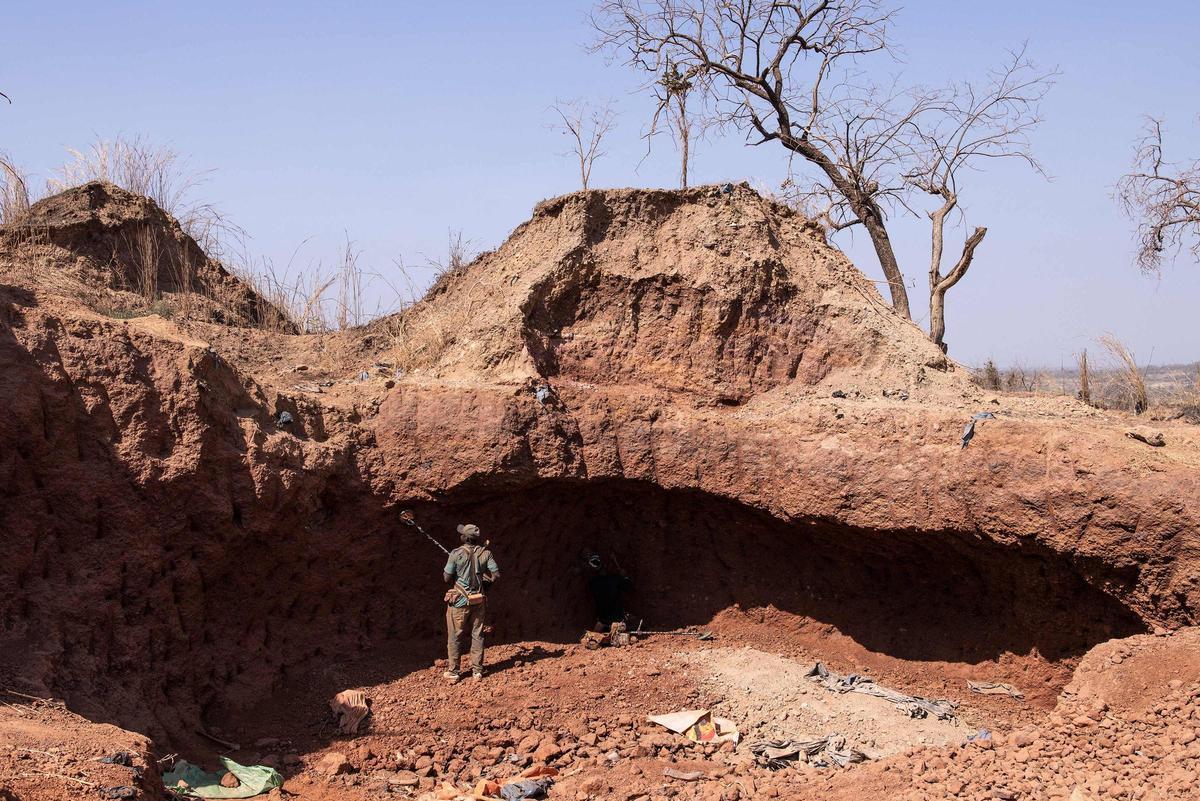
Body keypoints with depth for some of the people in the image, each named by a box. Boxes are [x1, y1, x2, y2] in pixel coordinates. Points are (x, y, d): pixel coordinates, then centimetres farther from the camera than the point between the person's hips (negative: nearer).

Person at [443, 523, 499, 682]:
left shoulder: (456, 554, -14)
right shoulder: (485, 553, -4)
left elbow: (447, 578, -12)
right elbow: (496, 574, -4)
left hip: (460, 600, -3)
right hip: (479, 600, 3)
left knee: (455, 636, 7)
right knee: (477, 635, 12)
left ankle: (453, 671, 10)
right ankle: (477, 670, 14)